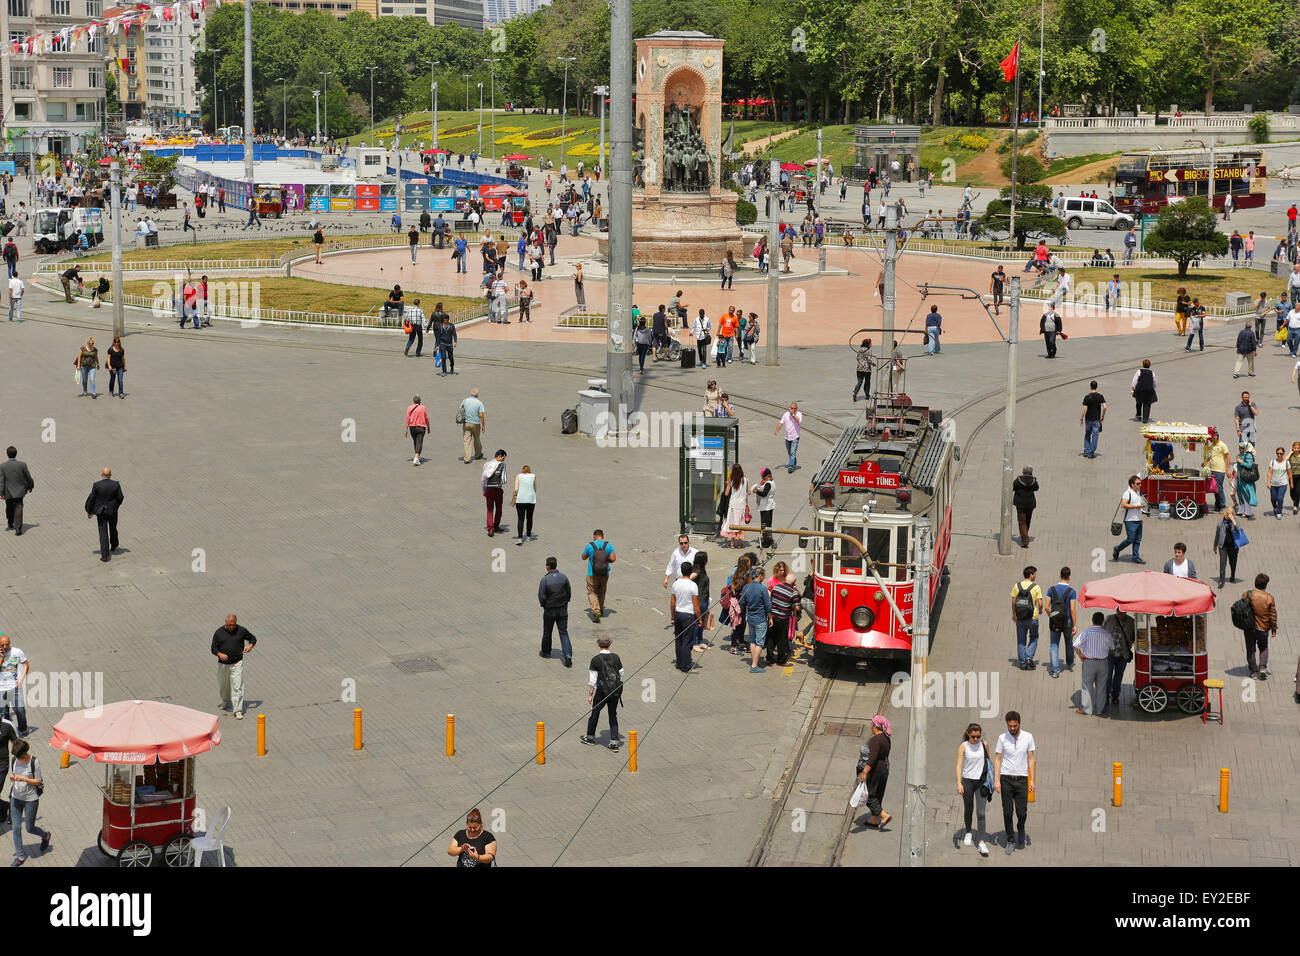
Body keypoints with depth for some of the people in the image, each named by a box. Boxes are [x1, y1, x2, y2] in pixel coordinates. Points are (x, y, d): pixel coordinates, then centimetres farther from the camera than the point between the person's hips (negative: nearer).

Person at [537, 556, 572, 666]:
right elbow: (569, 593, 1)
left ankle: (546, 652, 33)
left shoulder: (545, 579, -17)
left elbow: (541, 596, -15)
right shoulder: (564, 577, -6)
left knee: (547, 632, 17)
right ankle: (568, 654, -10)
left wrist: (544, 605, 4)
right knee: (564, 632, 5)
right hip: (563, 610, 3)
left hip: (549, 610, -2)